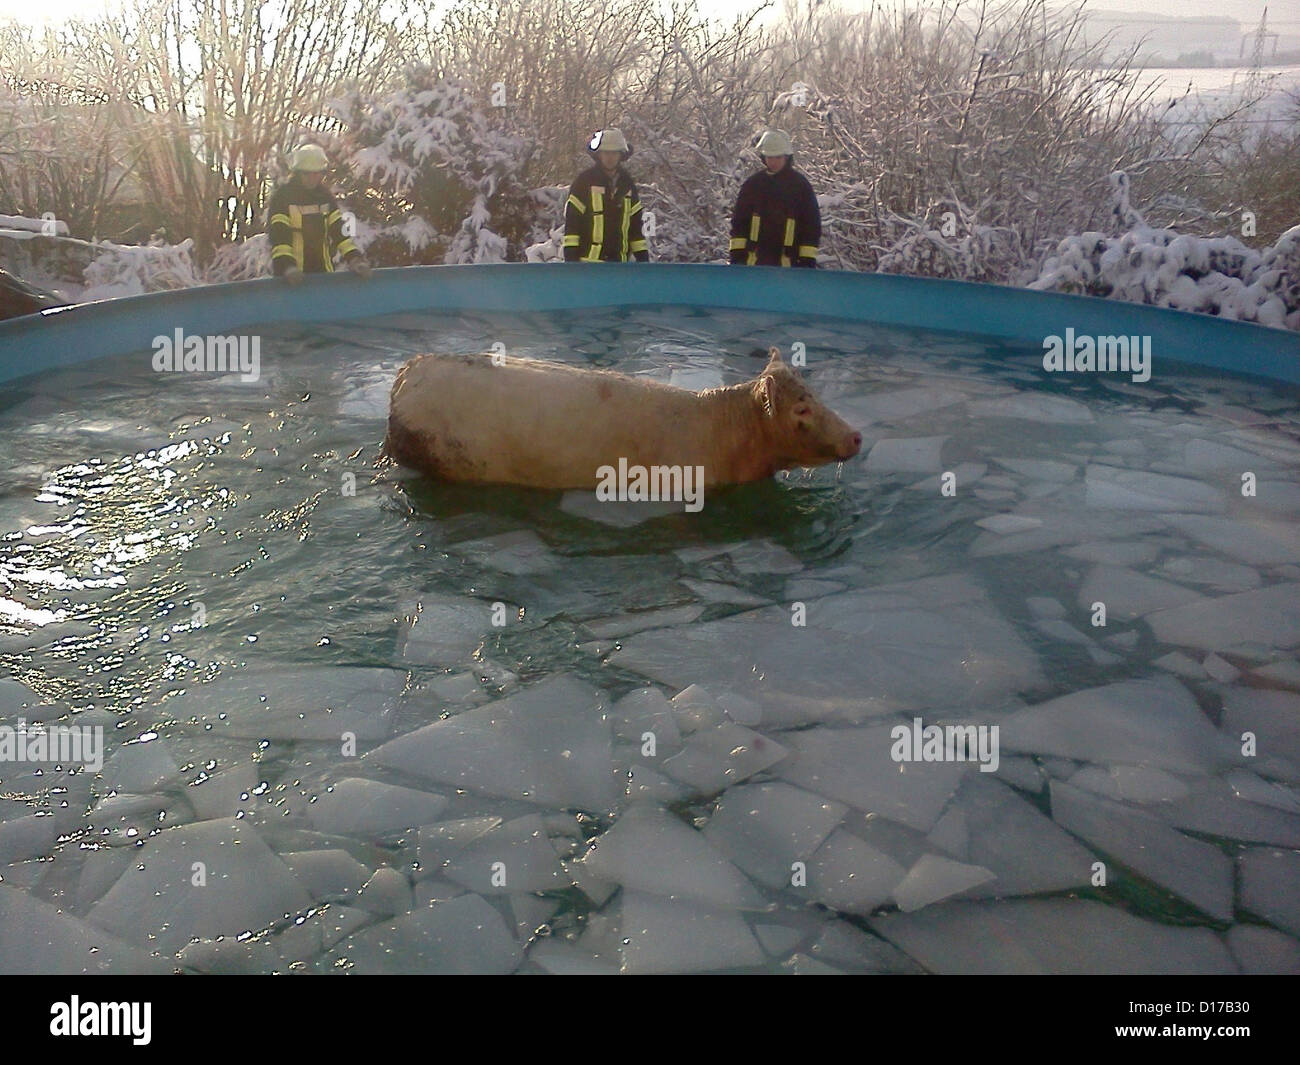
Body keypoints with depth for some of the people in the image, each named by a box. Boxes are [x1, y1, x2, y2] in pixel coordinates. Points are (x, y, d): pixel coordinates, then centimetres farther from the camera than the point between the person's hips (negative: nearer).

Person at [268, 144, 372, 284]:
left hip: (323, 270, 5)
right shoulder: (282, 196, -6)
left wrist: (354, 258, -11)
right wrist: (286, 265, -32)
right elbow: (279, 234, -17)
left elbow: (339, 229, 4)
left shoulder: (325, 196, 9)